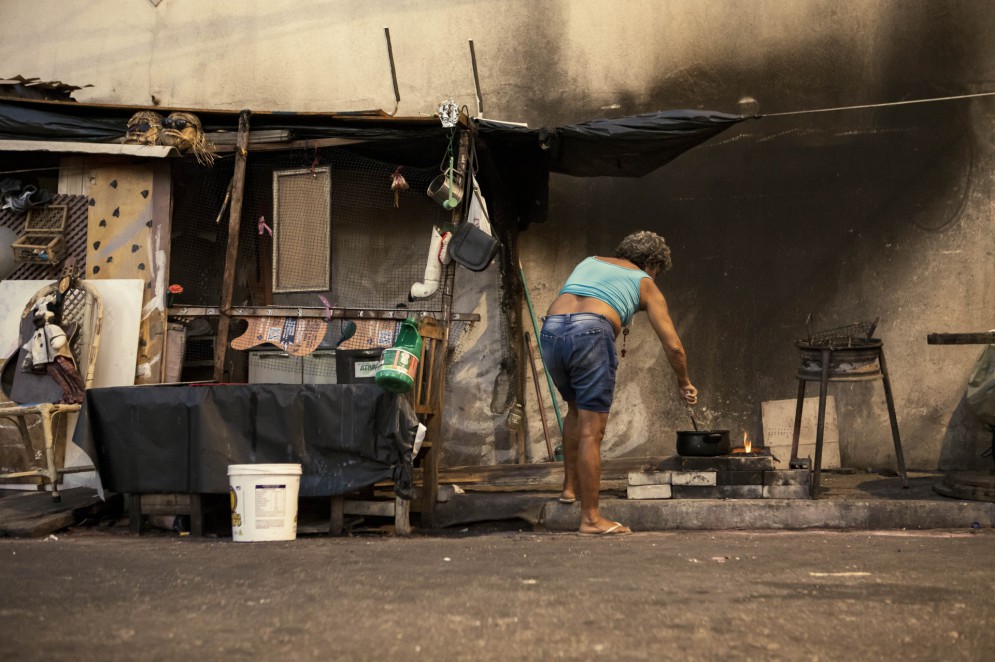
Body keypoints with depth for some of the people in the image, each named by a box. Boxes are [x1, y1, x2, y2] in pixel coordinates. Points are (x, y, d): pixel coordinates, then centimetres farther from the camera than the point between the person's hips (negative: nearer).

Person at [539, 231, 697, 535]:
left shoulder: (589, 262, 32)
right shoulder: (645, 283, 20)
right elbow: (673, 345, 16)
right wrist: (684, 383, 32)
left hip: (550, 330, 5)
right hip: (591, 333, -5)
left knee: (576, 409, 29)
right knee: (591, 431, -1)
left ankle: (570, 486, 33)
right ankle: (590, 518, 1)